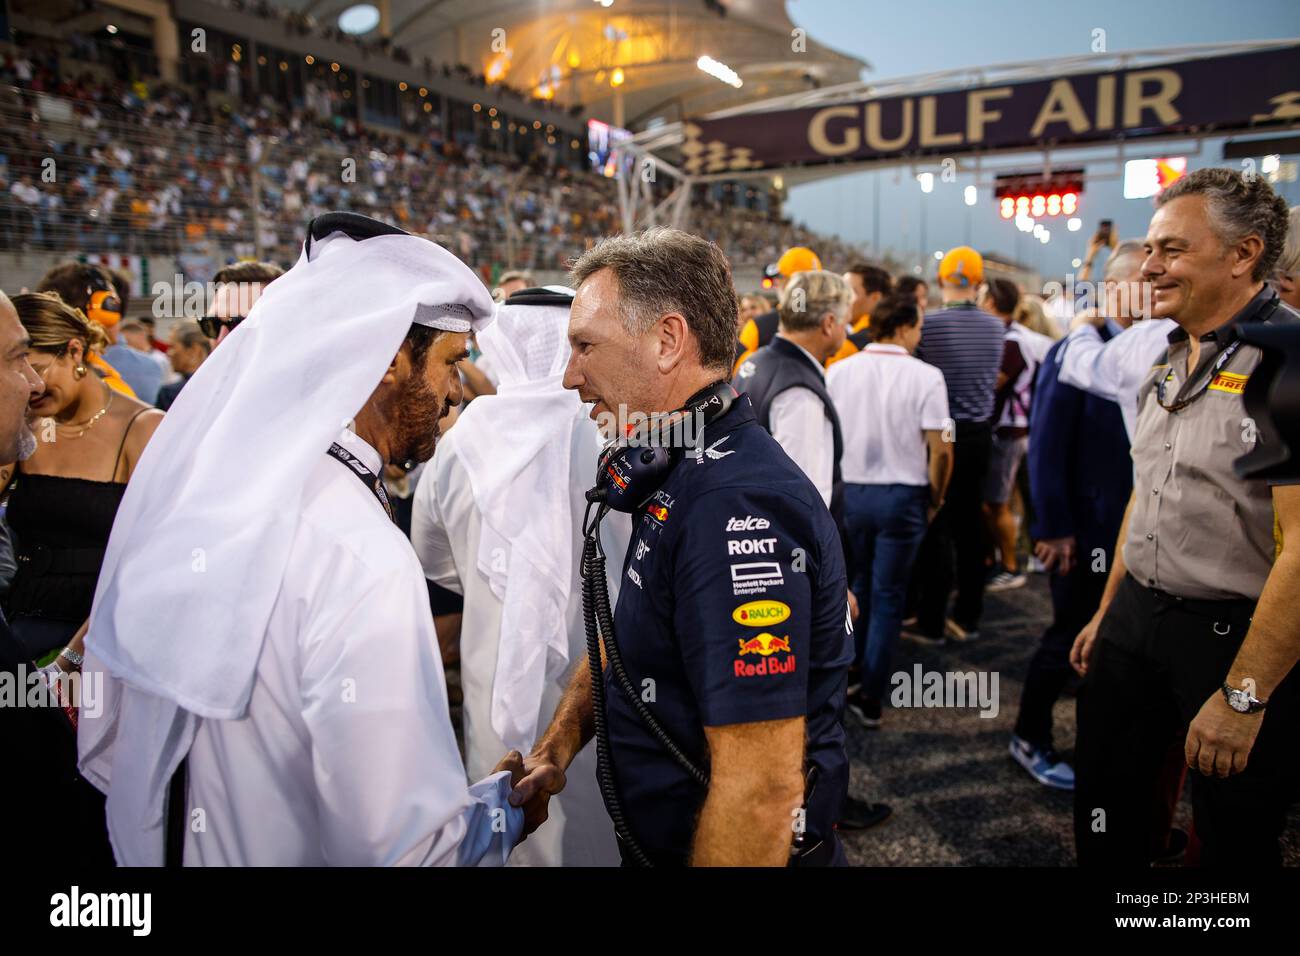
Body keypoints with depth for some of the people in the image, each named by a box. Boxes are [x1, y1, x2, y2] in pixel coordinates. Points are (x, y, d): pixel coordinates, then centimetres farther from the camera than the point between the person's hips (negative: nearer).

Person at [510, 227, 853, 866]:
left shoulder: (737, 507, -30)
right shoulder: (679, 473, 3)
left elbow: (762, 790, -31)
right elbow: (626, 642, 11)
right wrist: (558, 746, -3)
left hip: (722, 850, -9)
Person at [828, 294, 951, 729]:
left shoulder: (839, 371, -3)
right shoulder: (925, 376, -11)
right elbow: (941, 450, -12)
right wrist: (935, 498, 4)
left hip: (849, 492, 3)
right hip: (902, 496, -3)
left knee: (859, 585, 24)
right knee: (888, 597, 8)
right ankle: (870, 698, 12)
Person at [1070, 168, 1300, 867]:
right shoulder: (1170, 363, 9)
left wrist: (1242, 695, -21)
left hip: (1237, 631, -7)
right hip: (1138, 619, 7)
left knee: (1234, 841, 11)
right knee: (1103, 796, 17)